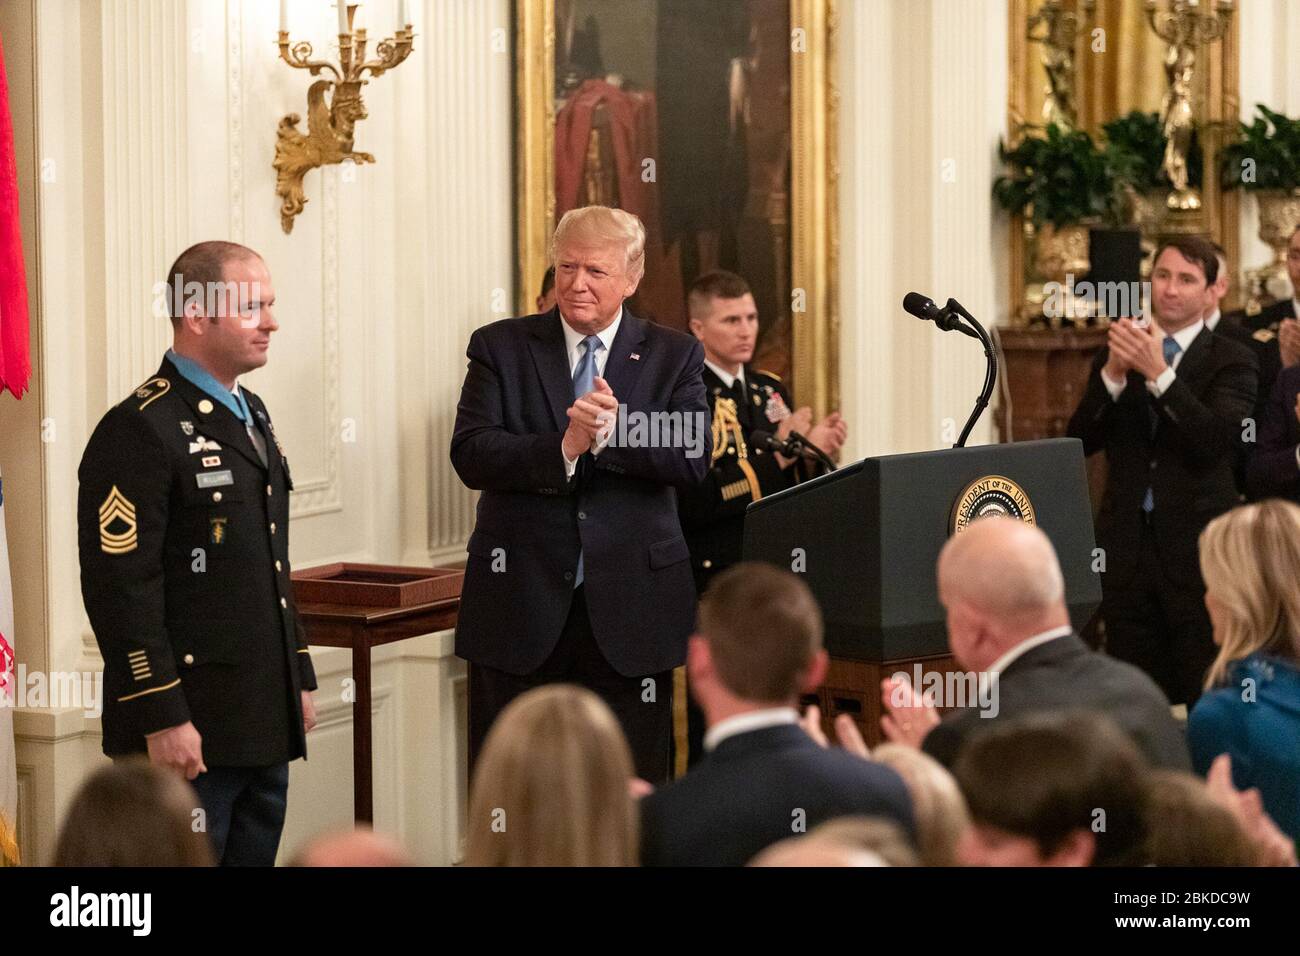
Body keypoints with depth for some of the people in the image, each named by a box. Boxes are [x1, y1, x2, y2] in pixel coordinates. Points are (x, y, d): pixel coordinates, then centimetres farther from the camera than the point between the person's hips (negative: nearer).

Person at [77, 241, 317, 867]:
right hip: (188, 729, -9)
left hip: (263, 723, 9)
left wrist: (298, 675, 21)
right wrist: (161, 718, -21)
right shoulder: (139, 431, -14)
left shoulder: (250, 416, 17)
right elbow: (122, 588, -18)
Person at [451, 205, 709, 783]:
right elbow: (470, 455, -7)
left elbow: (693, 457, -7)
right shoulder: (501, 348, 5)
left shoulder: (673, 357, 7)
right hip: (520, 606, 0)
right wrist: (563, 447, -21)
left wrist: (615, 431, -21)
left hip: (629, 608, 0)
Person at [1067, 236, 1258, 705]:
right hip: (1127, 545, 3)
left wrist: (1159, 372, -22)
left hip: (1197, 546, -3)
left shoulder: (1231, 361, 1)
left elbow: (1219, 442, -15)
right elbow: (1082, 441, 2)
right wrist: (1112, 373, -14)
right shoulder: (1115, 355, 12)